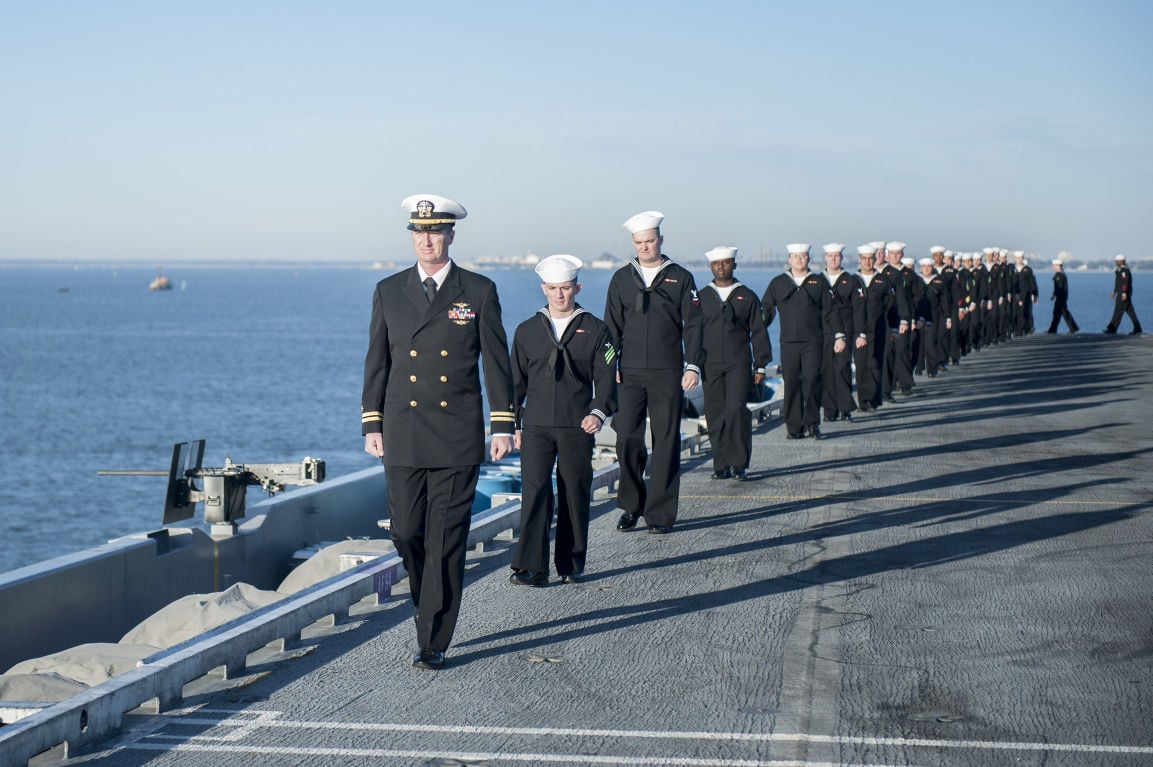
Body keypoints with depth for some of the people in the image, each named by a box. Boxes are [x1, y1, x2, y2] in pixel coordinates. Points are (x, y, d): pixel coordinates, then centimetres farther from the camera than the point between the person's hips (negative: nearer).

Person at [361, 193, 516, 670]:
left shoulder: (479, 291, 2)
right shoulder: (388, 291, 8)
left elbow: (496, 362, 3)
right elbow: (377, 362, 10)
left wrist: (503, 426, -2)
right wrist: (371, 425, 4)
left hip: (458, 437, -2)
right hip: (403, 436, 2)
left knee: (446, 542, -3)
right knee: (405, 532, 2)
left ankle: (433, 643, 2)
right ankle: (432, 604, 30)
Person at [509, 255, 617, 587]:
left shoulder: (595, 330, 4)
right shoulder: (527, 330, 9)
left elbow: (605, 378, -1)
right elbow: (517, 382, 14)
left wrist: (598, 412, -18)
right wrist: (513, 425, 10)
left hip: (577, 427, 0)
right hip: (536, 426, 1)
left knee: (575, 495, 4)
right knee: (534, 492, -9)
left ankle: (571, 566, 15)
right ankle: (531, 568, -12)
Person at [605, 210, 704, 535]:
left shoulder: (680, 277, 5)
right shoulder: (622, 278, 10)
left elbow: (692, 325, 3)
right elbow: (612, 325, 11)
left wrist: (693, 365, -5)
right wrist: (610, 365, 2)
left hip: (667, 374, -1)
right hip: (629, 373, 1)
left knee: (666, 441, 0)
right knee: (627, 438, -3)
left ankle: (660, 513, 5)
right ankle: (631, 506, 13)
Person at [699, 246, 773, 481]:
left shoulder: (747, 296, 7)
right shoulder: (702, 297, 11)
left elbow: (758, 333, 8)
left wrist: (761, 365, 3)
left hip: (739, 364, -2)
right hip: (710, 364, 2)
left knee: (736, 410, -14)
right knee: (715, 415, 1)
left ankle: (740, 463, -6)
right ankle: (721, 465, 8)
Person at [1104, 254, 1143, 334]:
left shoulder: (1124, 270, -15)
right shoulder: (1119, 270, 17)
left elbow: (1125, 282, -23)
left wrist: (1124, 294, -28)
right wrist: (1114, 292, 25)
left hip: (1124, 294, -11)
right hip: (1122, 294, 11)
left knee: (1118, 311, -8)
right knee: (1130, 312, 9)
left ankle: (1112, 329, -6)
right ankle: (1137, 329, 10)